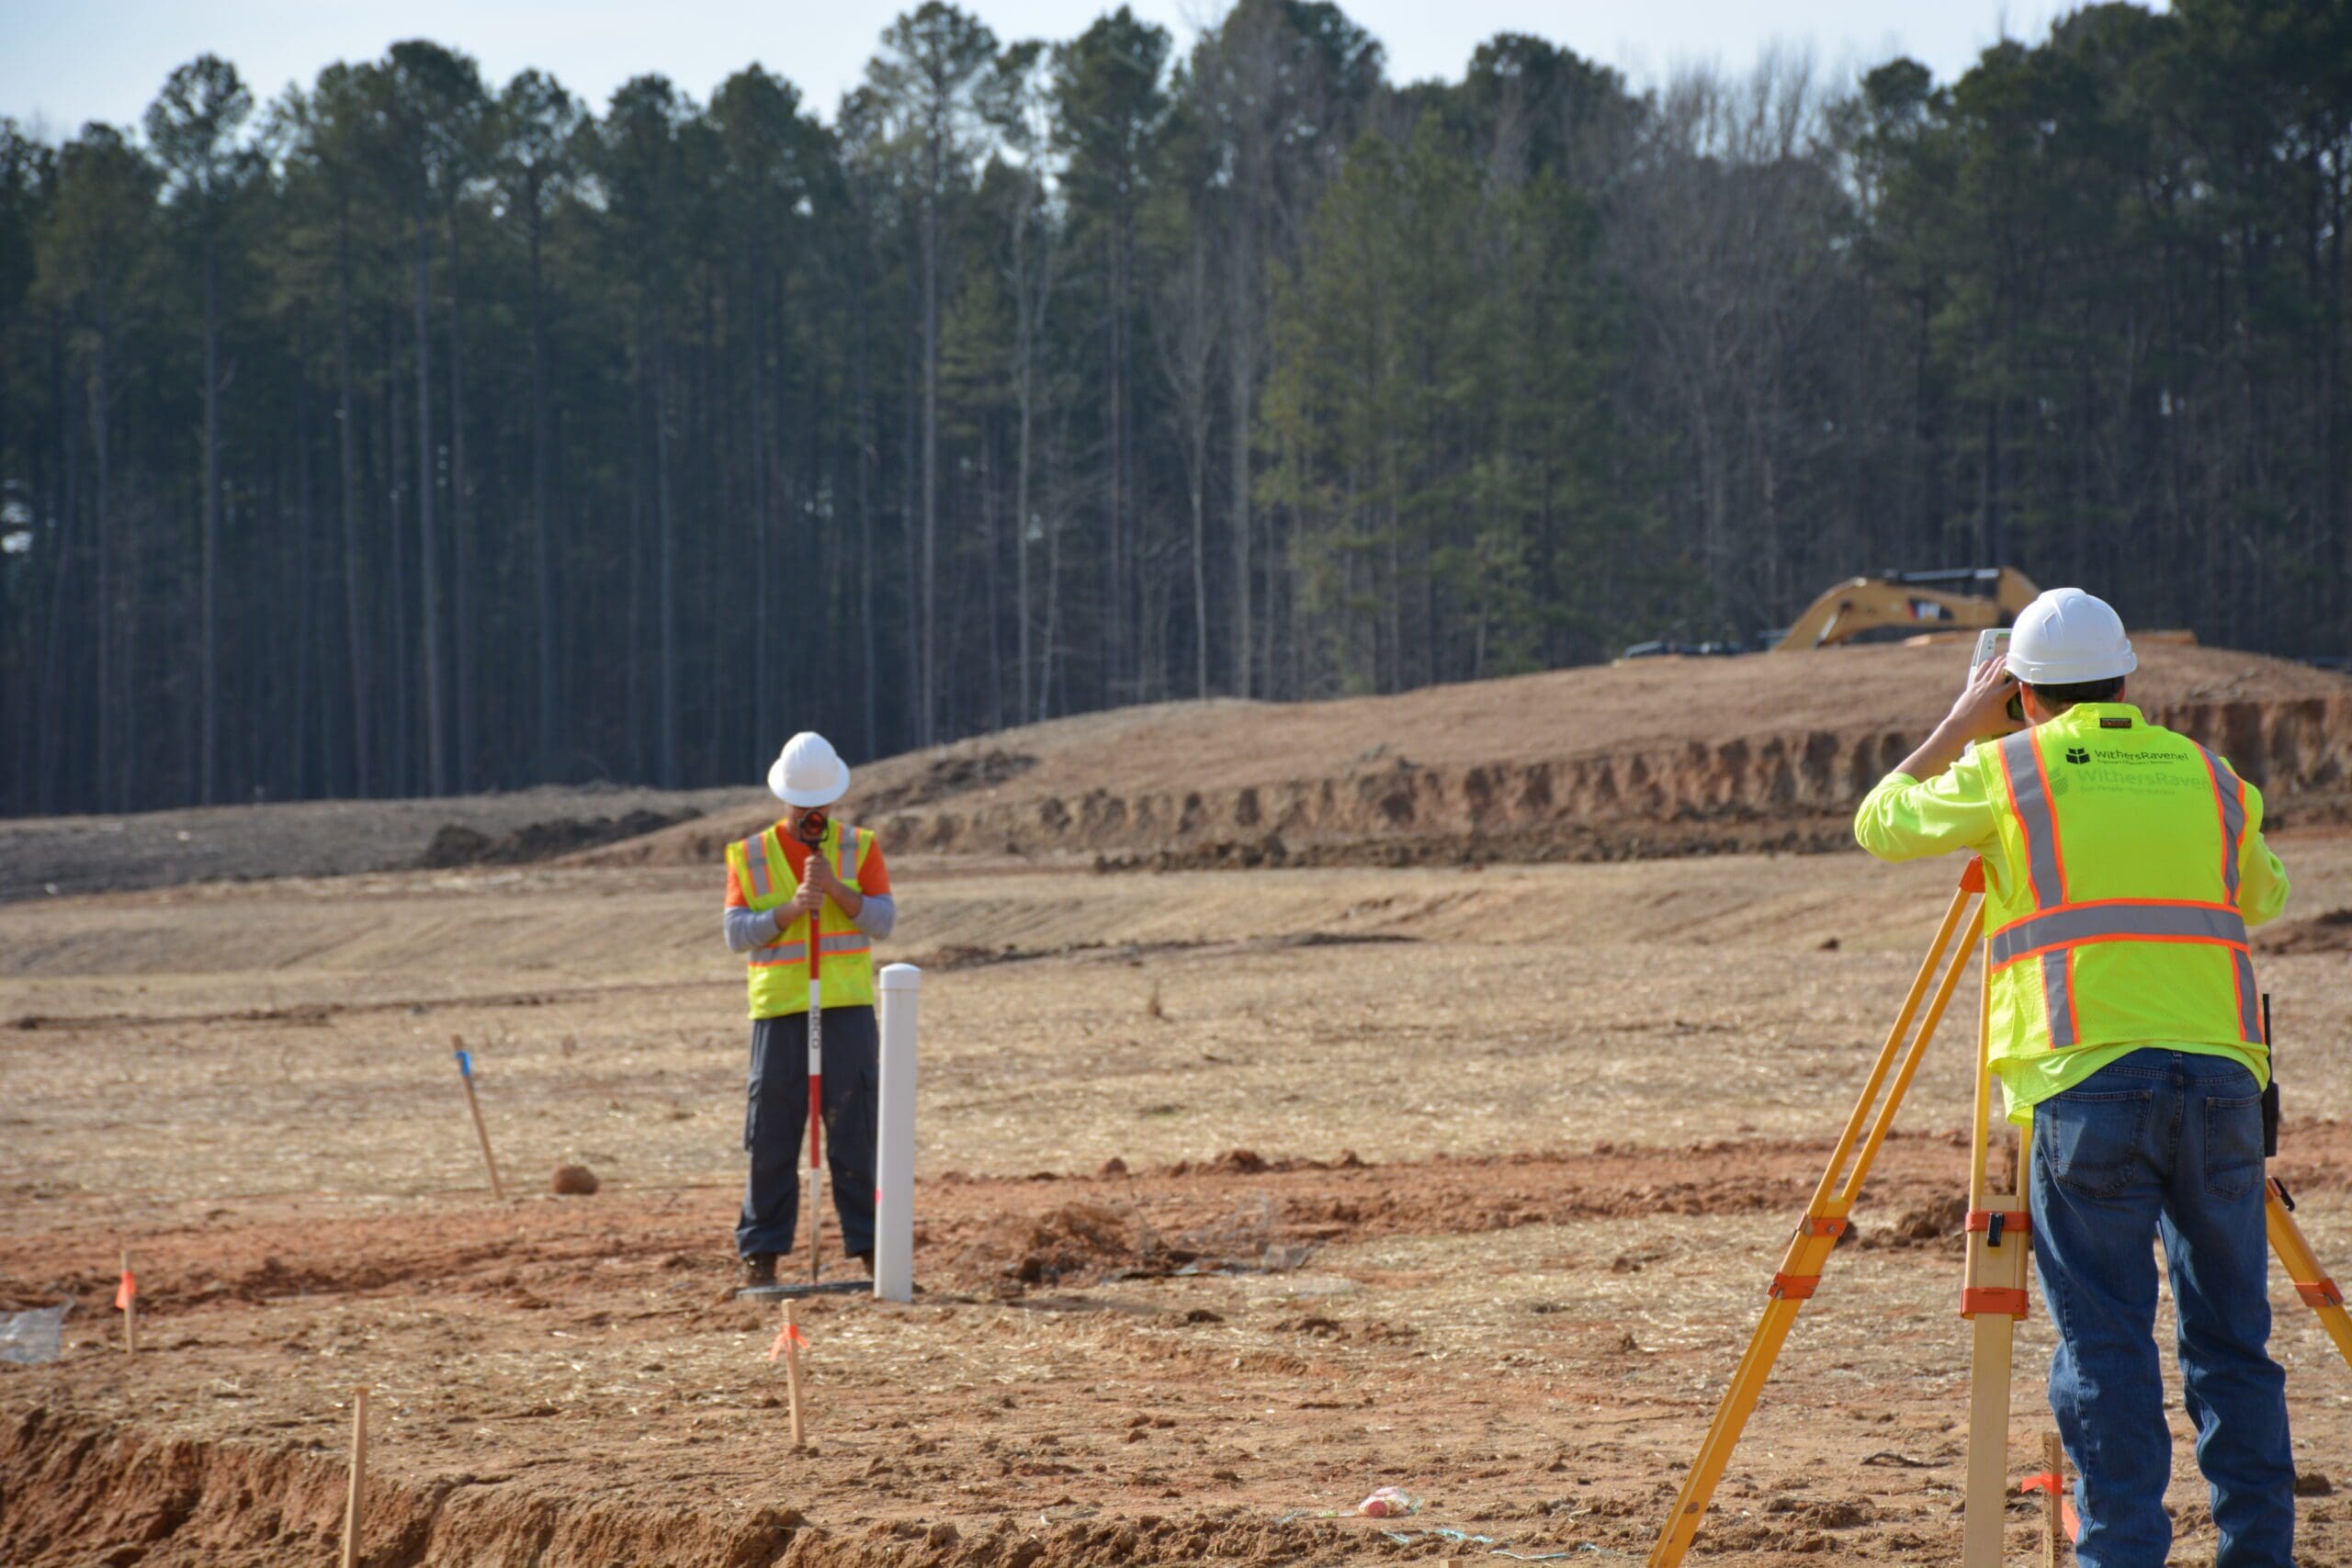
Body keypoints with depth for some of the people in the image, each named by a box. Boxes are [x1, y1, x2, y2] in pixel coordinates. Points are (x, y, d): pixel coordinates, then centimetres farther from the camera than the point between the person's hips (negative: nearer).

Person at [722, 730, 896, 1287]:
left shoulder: (859, 848, 7)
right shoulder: (750, 856, 6)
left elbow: (884, 922, -2)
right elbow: (736, 934, -2)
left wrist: (838, 890, -17)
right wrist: (791, 908, -16)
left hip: (847, 1011, 0)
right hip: (778, 1011, 0)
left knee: (855, 1131, -2)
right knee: (771, 1137, 1)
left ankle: (868, 1243, 4)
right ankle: (760, 1252, 7)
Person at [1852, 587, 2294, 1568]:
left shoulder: (2008, 768, 5)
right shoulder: (2203, 773, 16)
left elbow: (1881, 824, 21)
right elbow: (2264, 896, 33)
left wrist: (1962, 722, 29)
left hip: (2086, 1083, -3)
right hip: (2220, 1074, 3)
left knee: (2105, 1347, -1)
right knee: (2232, 1340, 9)